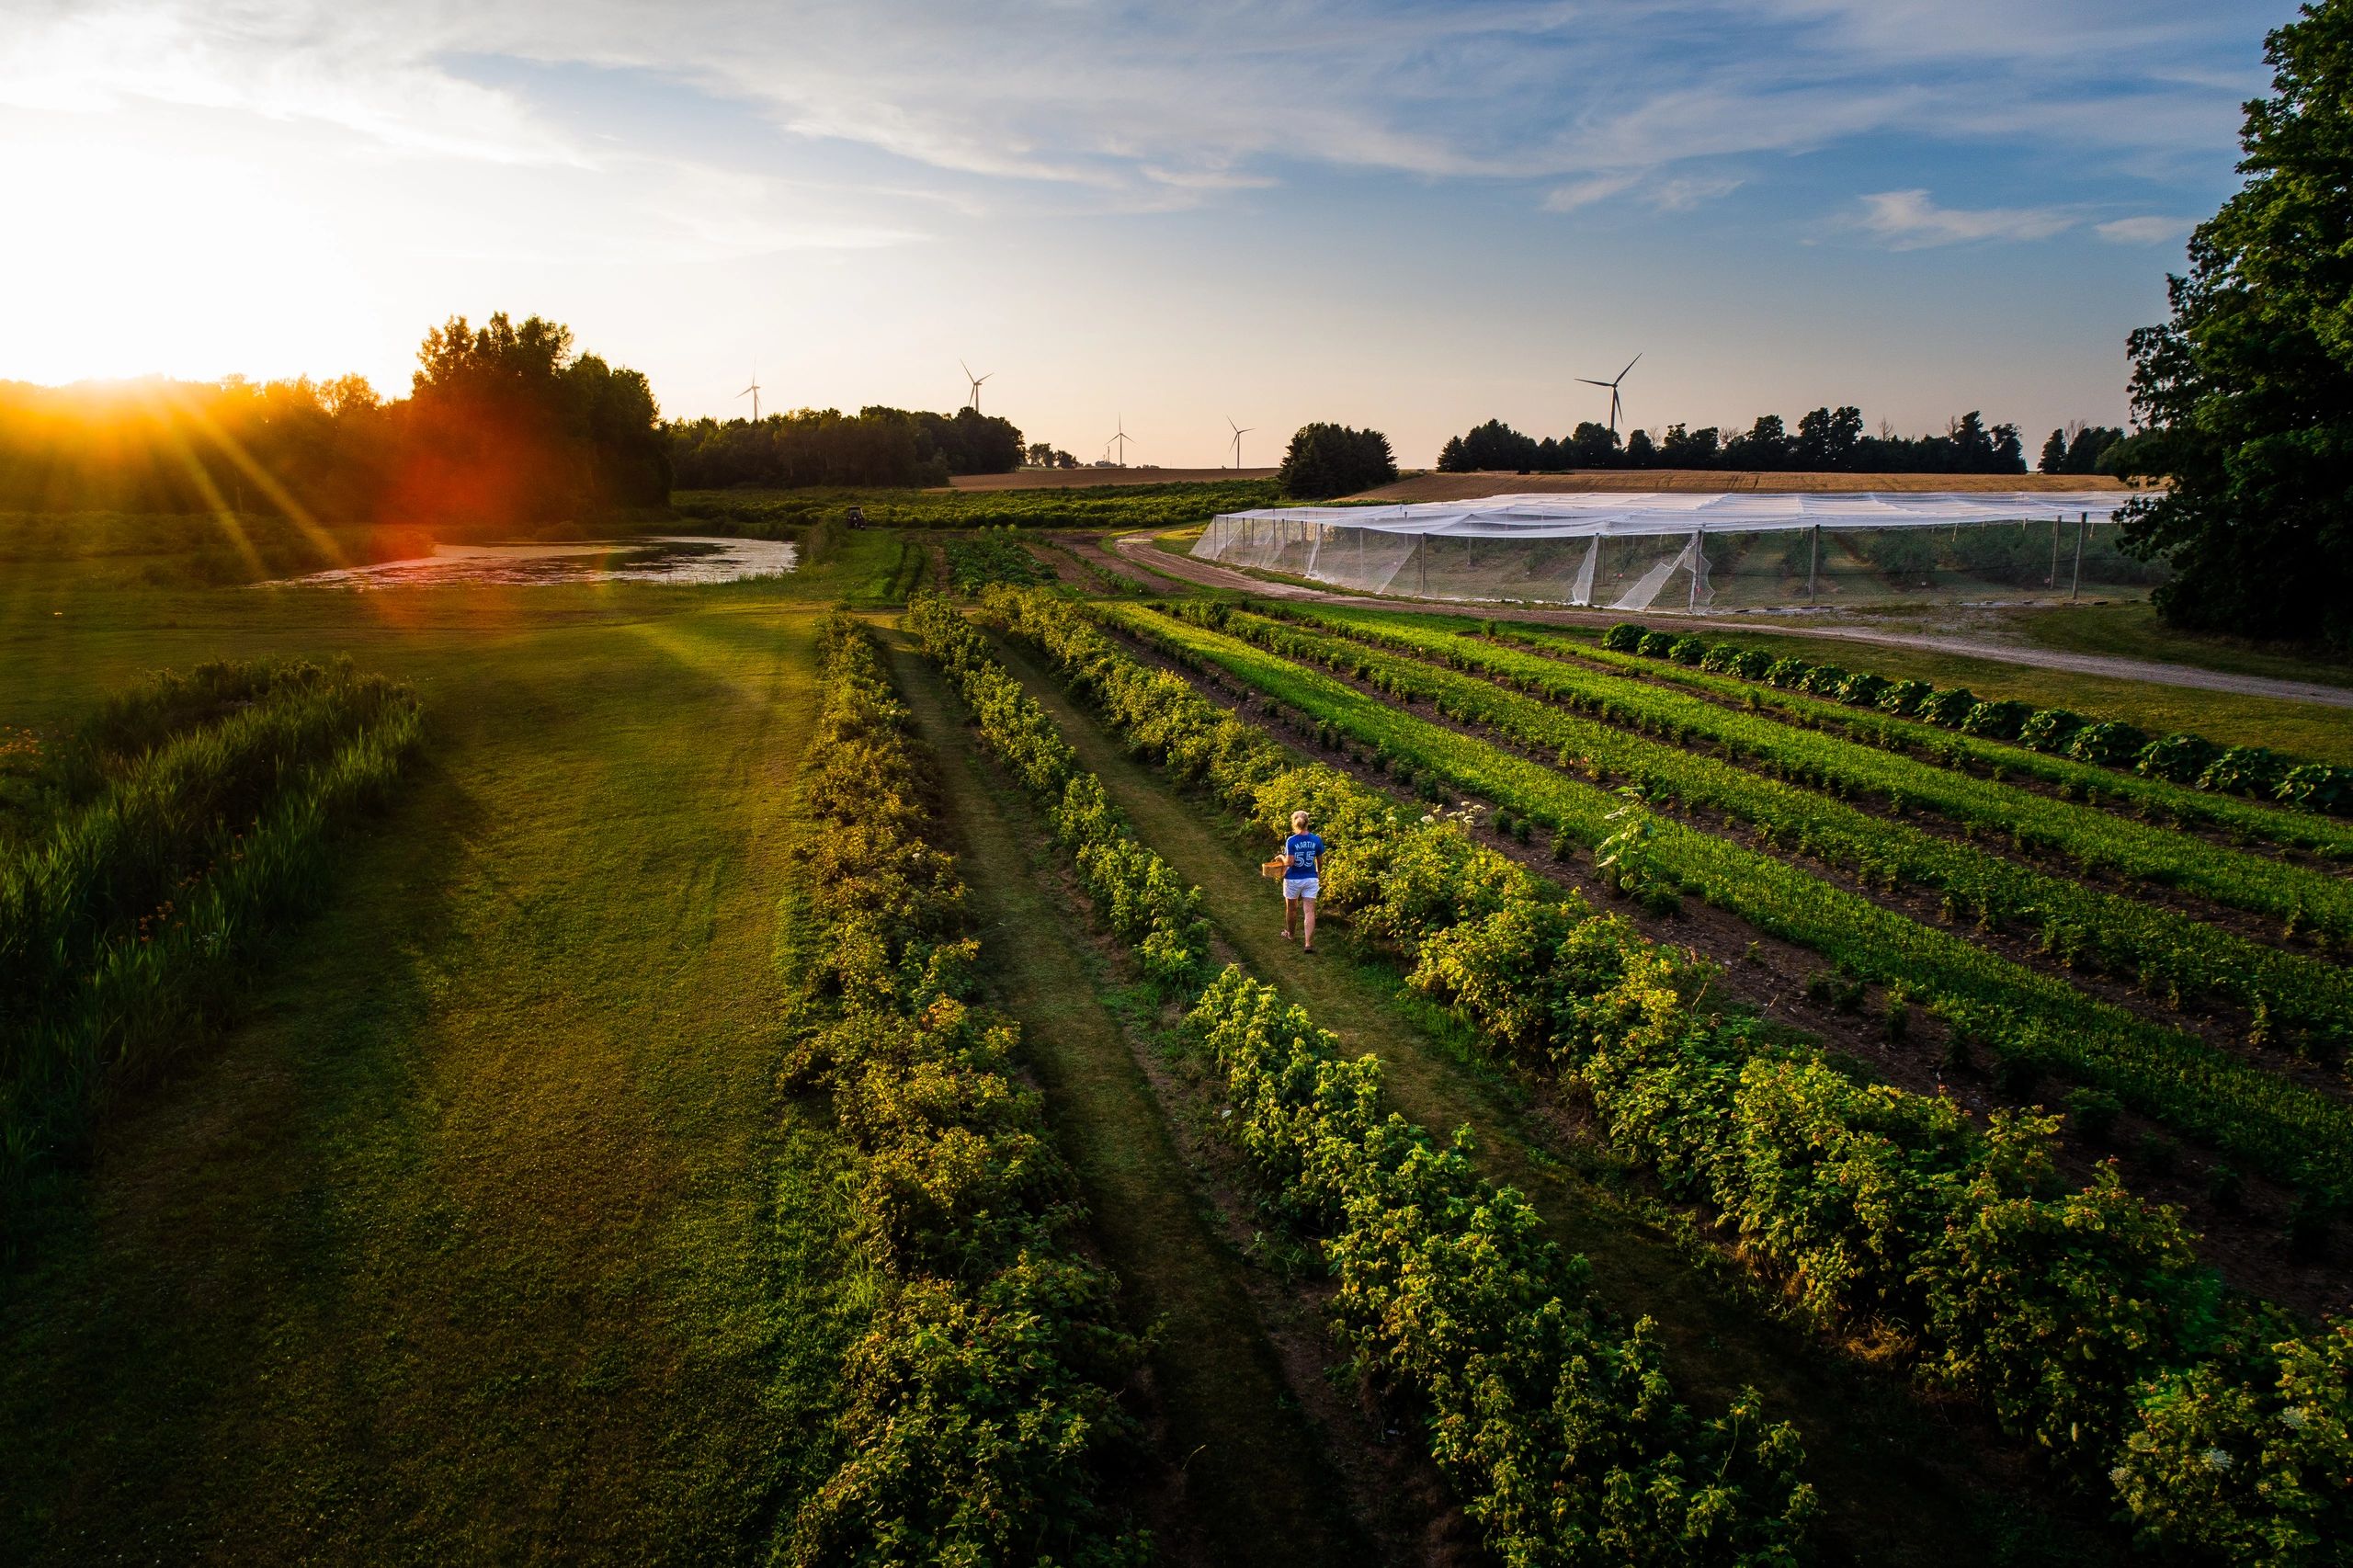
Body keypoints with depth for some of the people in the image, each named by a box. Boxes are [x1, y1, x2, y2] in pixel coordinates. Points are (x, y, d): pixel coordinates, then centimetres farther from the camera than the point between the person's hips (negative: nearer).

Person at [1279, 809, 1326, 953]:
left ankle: (1289, 933, 42)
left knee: (1290, 908, 21)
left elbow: (1289, 862, -20)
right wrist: (1319, 874, 21)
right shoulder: (1316, 840, -6)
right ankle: (1309, 944, -9)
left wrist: (1282, 857, 1)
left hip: (1293, 880, -2)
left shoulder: (1291, 841, -16)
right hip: (1311, 879, 2)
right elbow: (1320, 861, 3)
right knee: (1310, 911, 0)